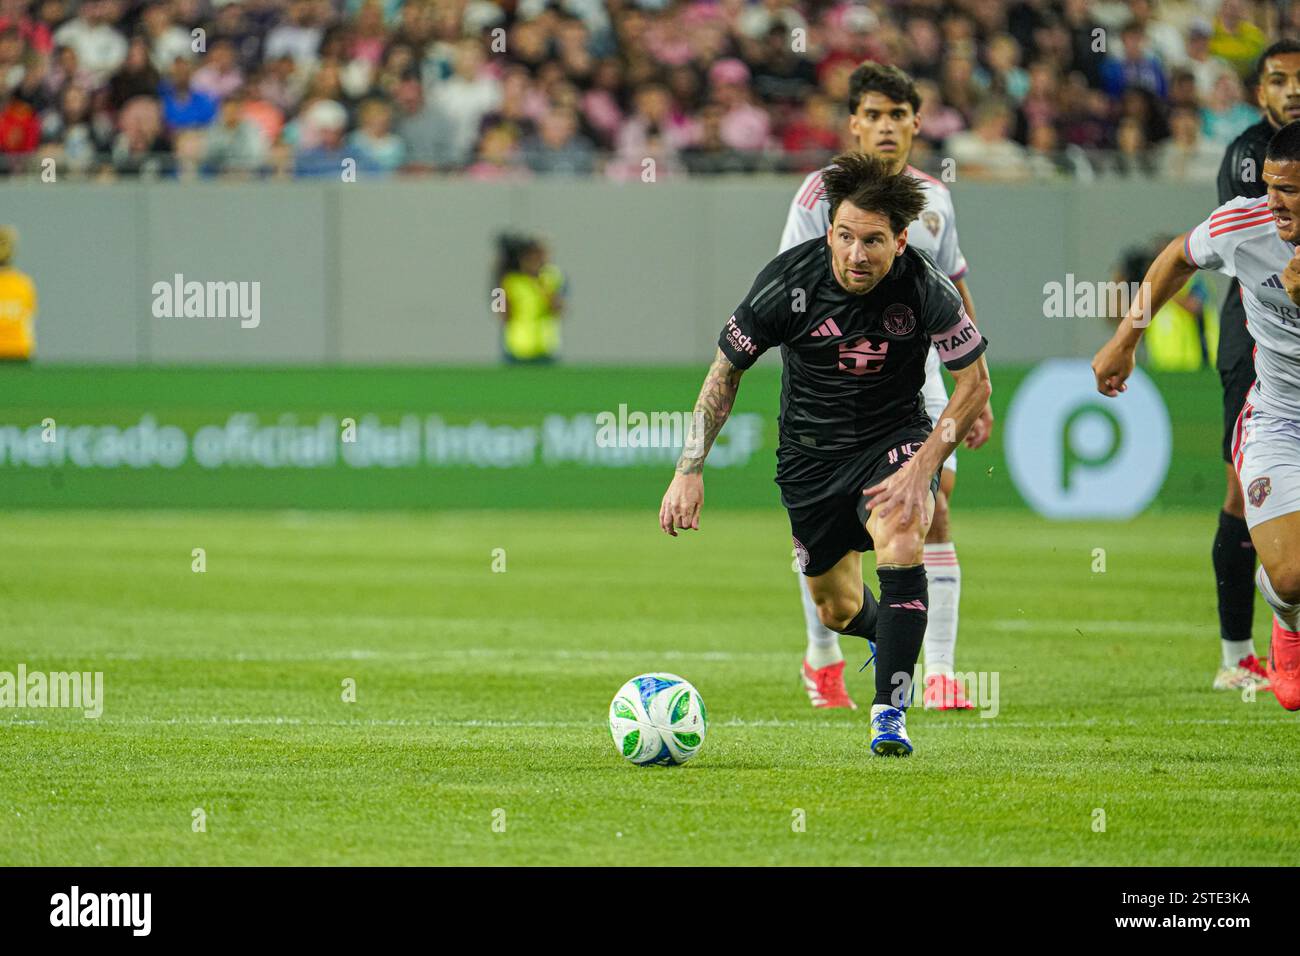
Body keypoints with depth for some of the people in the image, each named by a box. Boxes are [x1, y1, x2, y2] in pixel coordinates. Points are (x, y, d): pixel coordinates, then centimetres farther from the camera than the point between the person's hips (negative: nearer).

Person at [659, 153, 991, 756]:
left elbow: (975, 381, -12)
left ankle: (890, 714, -24)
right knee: (836, 609, 10)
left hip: (895, 437, -2)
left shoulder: (925, 288, -23)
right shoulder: (788, 281, -21)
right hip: (811, 451, 2)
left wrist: (923, 468, -22)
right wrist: (690, 470, -9)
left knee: (900, 541, -31)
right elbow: (726, 369, -6)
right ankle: (888, 638, 48)